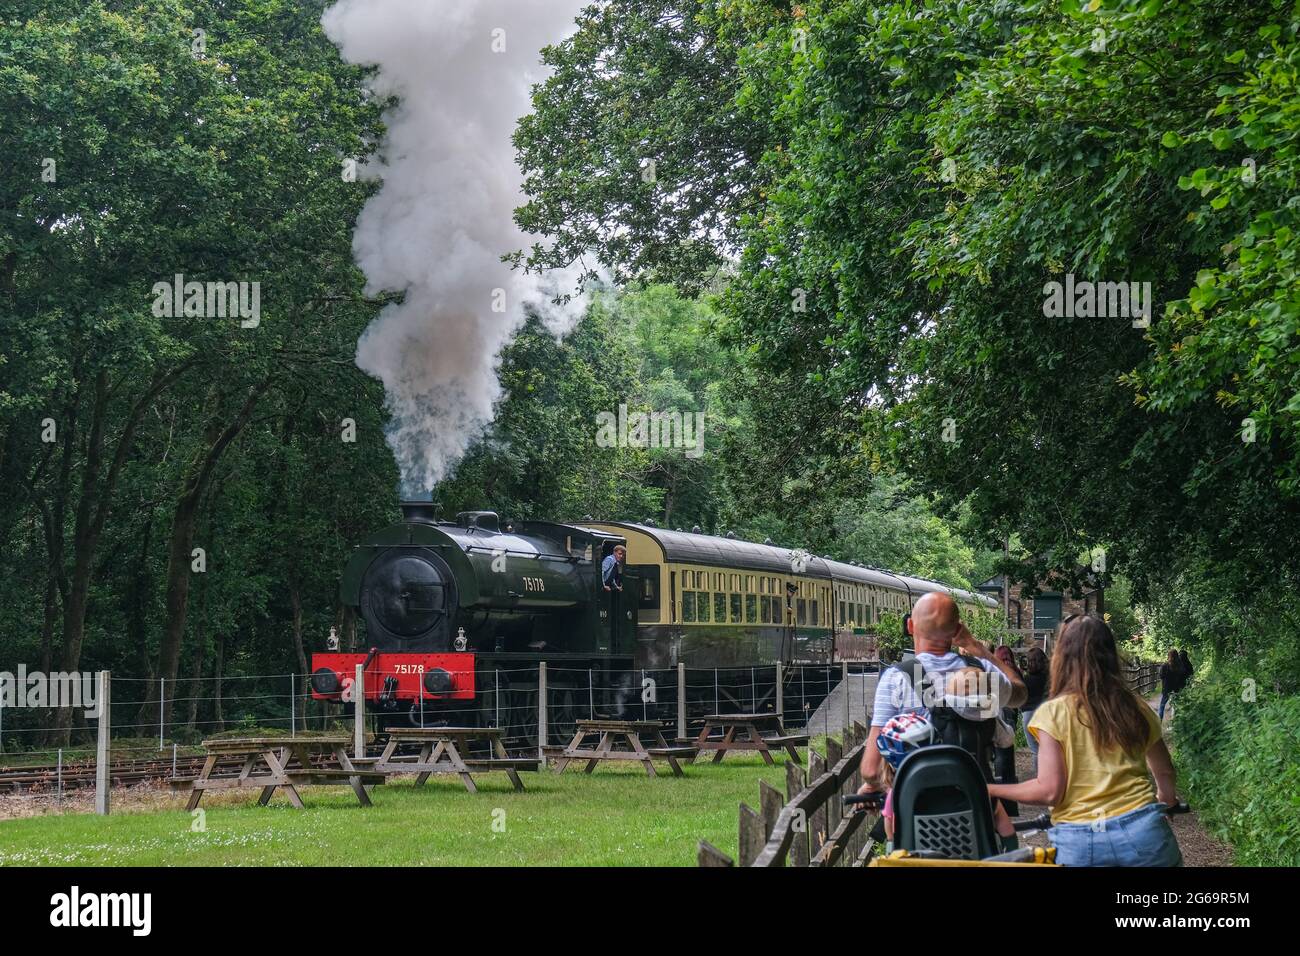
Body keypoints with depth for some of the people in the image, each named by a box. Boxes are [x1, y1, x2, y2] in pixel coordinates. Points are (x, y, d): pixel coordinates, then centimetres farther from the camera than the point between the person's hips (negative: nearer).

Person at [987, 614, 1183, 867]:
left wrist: (991, 790, 2)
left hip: (1078, 842, -3)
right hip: (1142, 832, 3)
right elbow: (1166, 776, 17)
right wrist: (1165, 799, 39)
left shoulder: (1053, 713, -5)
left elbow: (1049, 791, -10)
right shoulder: (1136, 708, 6)